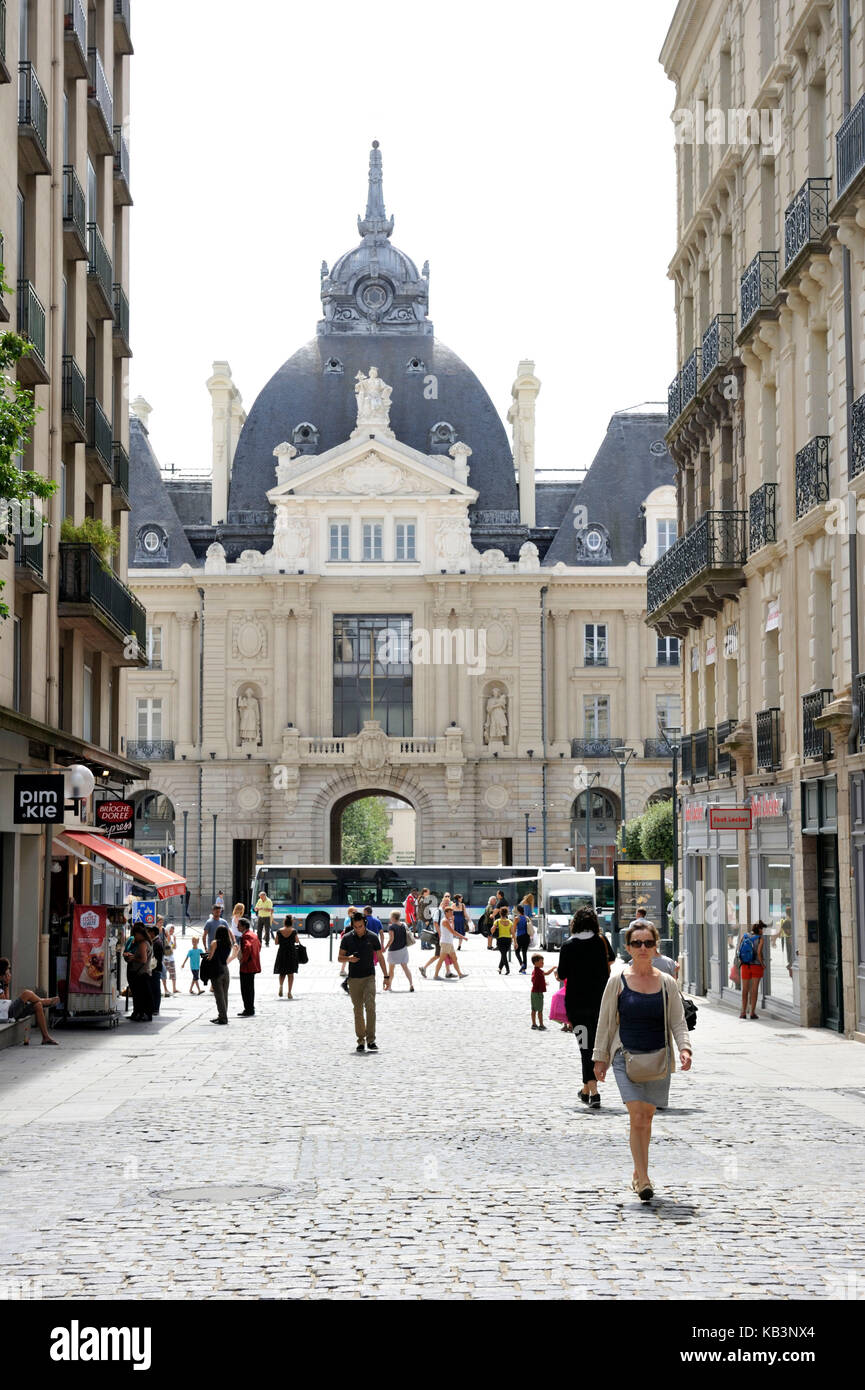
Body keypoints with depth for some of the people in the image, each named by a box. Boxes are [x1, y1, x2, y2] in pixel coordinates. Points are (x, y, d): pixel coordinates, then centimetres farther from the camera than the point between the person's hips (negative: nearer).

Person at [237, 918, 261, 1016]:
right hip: (253, 965, 10)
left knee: (245, 989, -6)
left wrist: (243, 960, -22)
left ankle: (248, 1010, -5)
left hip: (247, 966, -10)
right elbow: (259, 945, 27)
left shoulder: (245, 936, -17)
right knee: (250, 988, 17)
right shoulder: (253, 934, 14)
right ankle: (250, 1009, 24)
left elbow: (247, 947, -32)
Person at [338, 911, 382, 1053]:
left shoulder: (372, 937, 1)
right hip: (354, 978, 1)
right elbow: (340, 957, 6)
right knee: (358, 1010, 4)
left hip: (369, 977, -1)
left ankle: (371, 1040, -16)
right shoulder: (347, 938, 2)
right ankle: (361, 1041, 12)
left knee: (370, 1006, -16)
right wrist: (349, 958, -17)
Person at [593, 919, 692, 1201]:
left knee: (647, 1117, 12)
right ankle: (643, 1180, -16)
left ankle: (638, 1173, 30)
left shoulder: (666, 983, 5)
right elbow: (605, 1022, 5)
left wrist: (685, 1048, -14)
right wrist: (600, 1057, 4)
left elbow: (678, 1022, 4)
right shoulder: (617, 982, 0)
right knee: (637, 1118, -15)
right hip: (626, 1057, -2)